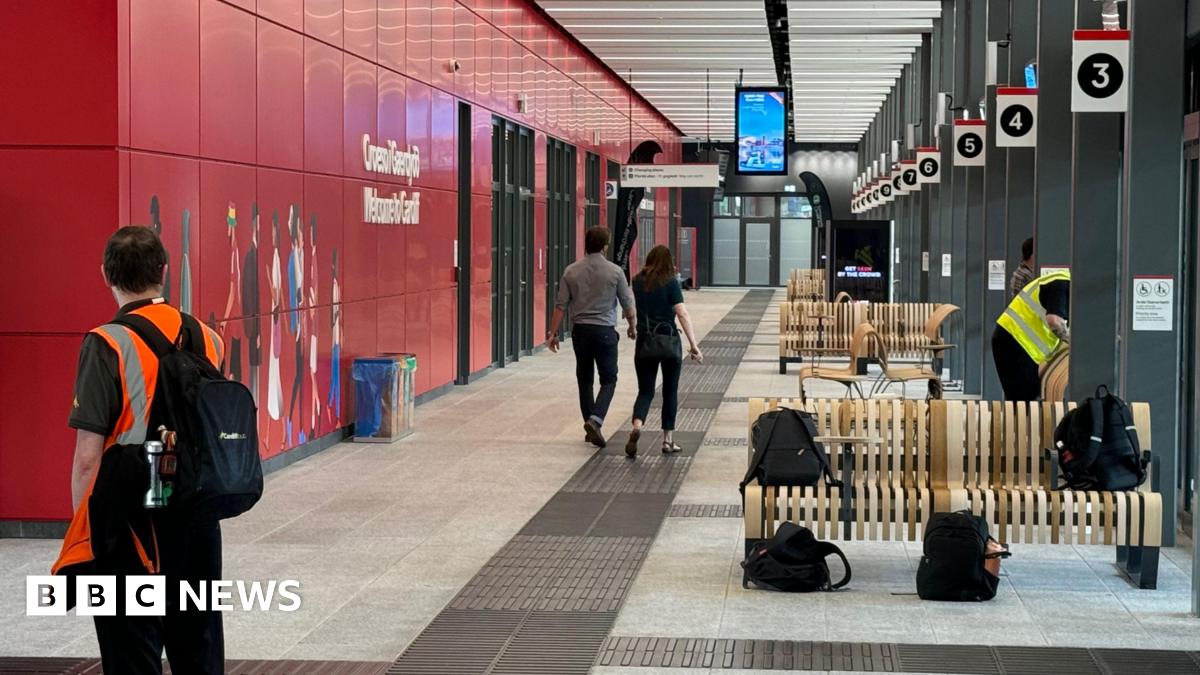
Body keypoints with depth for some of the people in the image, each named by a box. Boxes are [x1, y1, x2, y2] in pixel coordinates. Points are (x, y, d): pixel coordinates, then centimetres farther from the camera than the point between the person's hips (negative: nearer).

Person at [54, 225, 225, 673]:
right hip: (199, 521, 5)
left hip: (130, 525, -5)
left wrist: (81, 533, -6)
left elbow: (88, 457, -14)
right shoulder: (207, 338, 4)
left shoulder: (107, 345, -12)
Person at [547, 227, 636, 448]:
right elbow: (628, 304, 2)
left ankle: (590, 427, 18)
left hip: (580, 330, 3)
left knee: (584, 379, 14)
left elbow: (561, 305, -1)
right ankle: (595, 419, -19)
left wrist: (553, 332, 6)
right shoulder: (615, 271, -5)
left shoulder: (571, 271, 0)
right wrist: (632, 327, 19)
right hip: (605, 330, -3)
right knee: (608, 380, 3)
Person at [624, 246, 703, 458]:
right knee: (670, 391, 12)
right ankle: (668, 440, 14)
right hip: (669, 342, -2)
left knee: (645, 391, 7)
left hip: (645, 343, 3)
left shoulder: (638, 282, 4)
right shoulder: (671, 283, -8)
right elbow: (682, 314, -16)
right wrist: (693, 345, -16)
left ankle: (637, 426, -22)